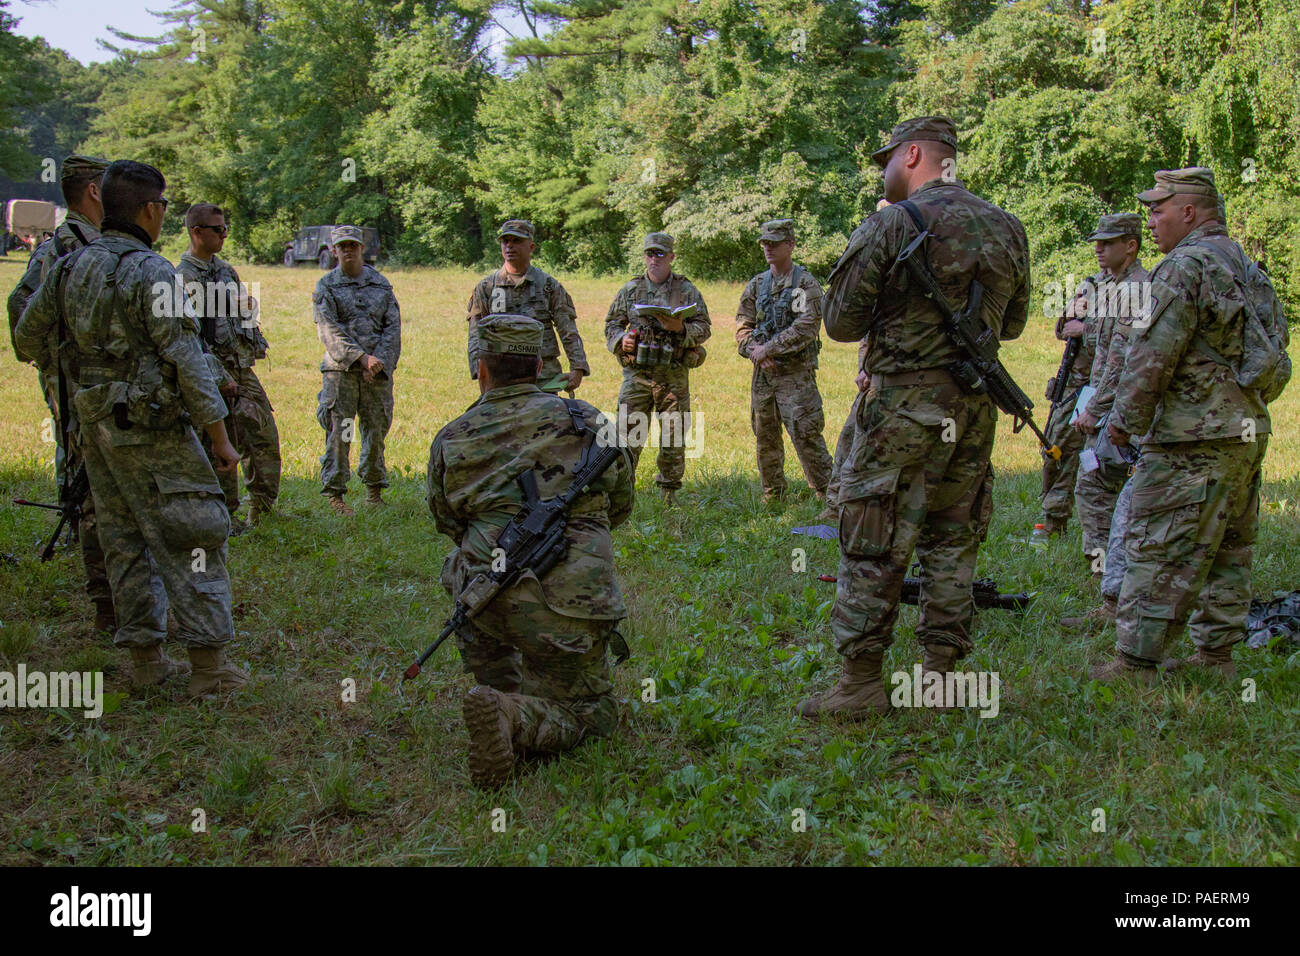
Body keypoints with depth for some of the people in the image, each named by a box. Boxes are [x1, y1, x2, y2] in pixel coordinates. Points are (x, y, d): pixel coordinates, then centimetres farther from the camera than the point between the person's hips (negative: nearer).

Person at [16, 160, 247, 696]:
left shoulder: (69, 267, 7)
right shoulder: (151, 273, -15)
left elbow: (28, 335, 17)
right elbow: (185, 360, -17)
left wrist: (61, 374, 36)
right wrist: (219, 435, -12)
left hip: (96, 425, 8)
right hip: (150, 429, -8)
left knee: (126, 541, 14)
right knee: (193, 537, -2)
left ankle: (145, 658, 19)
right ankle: (210, 665, -3)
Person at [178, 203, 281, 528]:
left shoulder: (225, 269, 14)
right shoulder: (183, 278, -11)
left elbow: (248, 312, 25)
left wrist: (247, 305, 0)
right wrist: (220, 377, -19)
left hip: (243, 368, 8)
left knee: (265, 437, 9)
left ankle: (263, 508, 21)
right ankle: (226, 514, 9)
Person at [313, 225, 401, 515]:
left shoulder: (381, 284, 12)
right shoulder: (326, 286, 4)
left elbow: (393, 327, 6)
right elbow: (328, 330, -7)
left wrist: (378, 361, -9)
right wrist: (361, 357, -17)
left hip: (378, 369, 3)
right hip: (340, 369, -2)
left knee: (377, 429, 7)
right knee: (339, 431, -5)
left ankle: (374, 488, 20)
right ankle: (334, 493, 0)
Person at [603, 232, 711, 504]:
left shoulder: (687, 291, 4)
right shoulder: (630, 289, 8)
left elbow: (704, 328, 3)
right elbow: (612, 323, 15)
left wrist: (681, 329, -17)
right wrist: (621, 339, -7)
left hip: (674, 376, 0)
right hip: (637, 373, 0)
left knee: (674, 438, 7)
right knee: (628, 433, -4)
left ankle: (669, 495, 21)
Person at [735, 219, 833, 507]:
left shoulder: (806, 284, -5)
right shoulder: (756, 284, 12)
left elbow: (806, 329, -16)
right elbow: (743, 324, 10)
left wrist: (767, 348, -16)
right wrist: (753, 350, -11)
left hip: (795, 372, -6)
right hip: (762, 373, 6)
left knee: (805, 434, -10)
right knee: (765, 436, 11)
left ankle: (826, 494, -3)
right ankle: (772, 494, 25)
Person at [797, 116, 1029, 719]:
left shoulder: (889, 225, -10)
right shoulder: (1007, 229, 9)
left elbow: (840, 323, -8)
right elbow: (1012, 324, 18)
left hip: (904, 402, -6)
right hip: (975, 405, 6)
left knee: (874, 544, 0)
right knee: (952, 537, 14)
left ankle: (861, 683, 4)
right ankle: (941, 673, 19)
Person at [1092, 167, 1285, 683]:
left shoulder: (1186, 265, -13)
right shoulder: (1250, 268, 16)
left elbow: (1152, 355, -17)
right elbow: (1277, 346, 23)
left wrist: (1126, 418, -6)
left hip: (1193, 438, -9)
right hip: (1250, 432, 9)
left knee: (1159, 550, -6)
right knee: (1228, 549, 14)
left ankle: (1133, 664, -3)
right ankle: (1216, 654, 21)